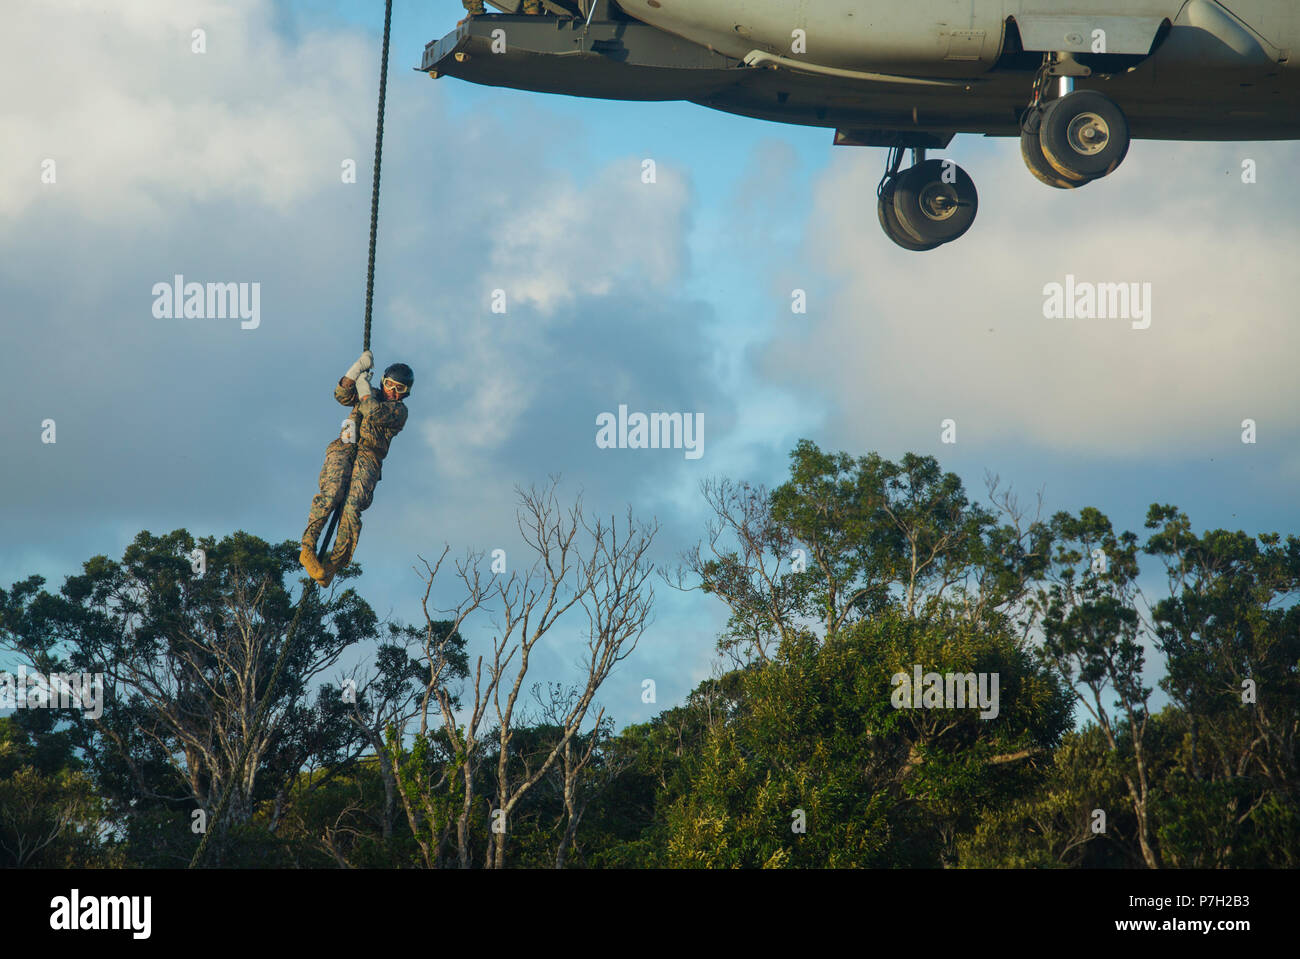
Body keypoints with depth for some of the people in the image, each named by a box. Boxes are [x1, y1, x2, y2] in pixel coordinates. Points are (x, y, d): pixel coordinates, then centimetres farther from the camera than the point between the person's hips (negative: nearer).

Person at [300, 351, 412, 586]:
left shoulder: (399, 410, 14)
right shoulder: (371, 396, 26)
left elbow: (375, 412, -5)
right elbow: (342, 395, 9)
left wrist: (363, 385, 6)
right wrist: (359, 367, 2)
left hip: (369, 456, -2)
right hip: (343, 449, 2)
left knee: (352, 507, -25)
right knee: (332, 493, -27)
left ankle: (332, 565, -28)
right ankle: (307, 548, -32)